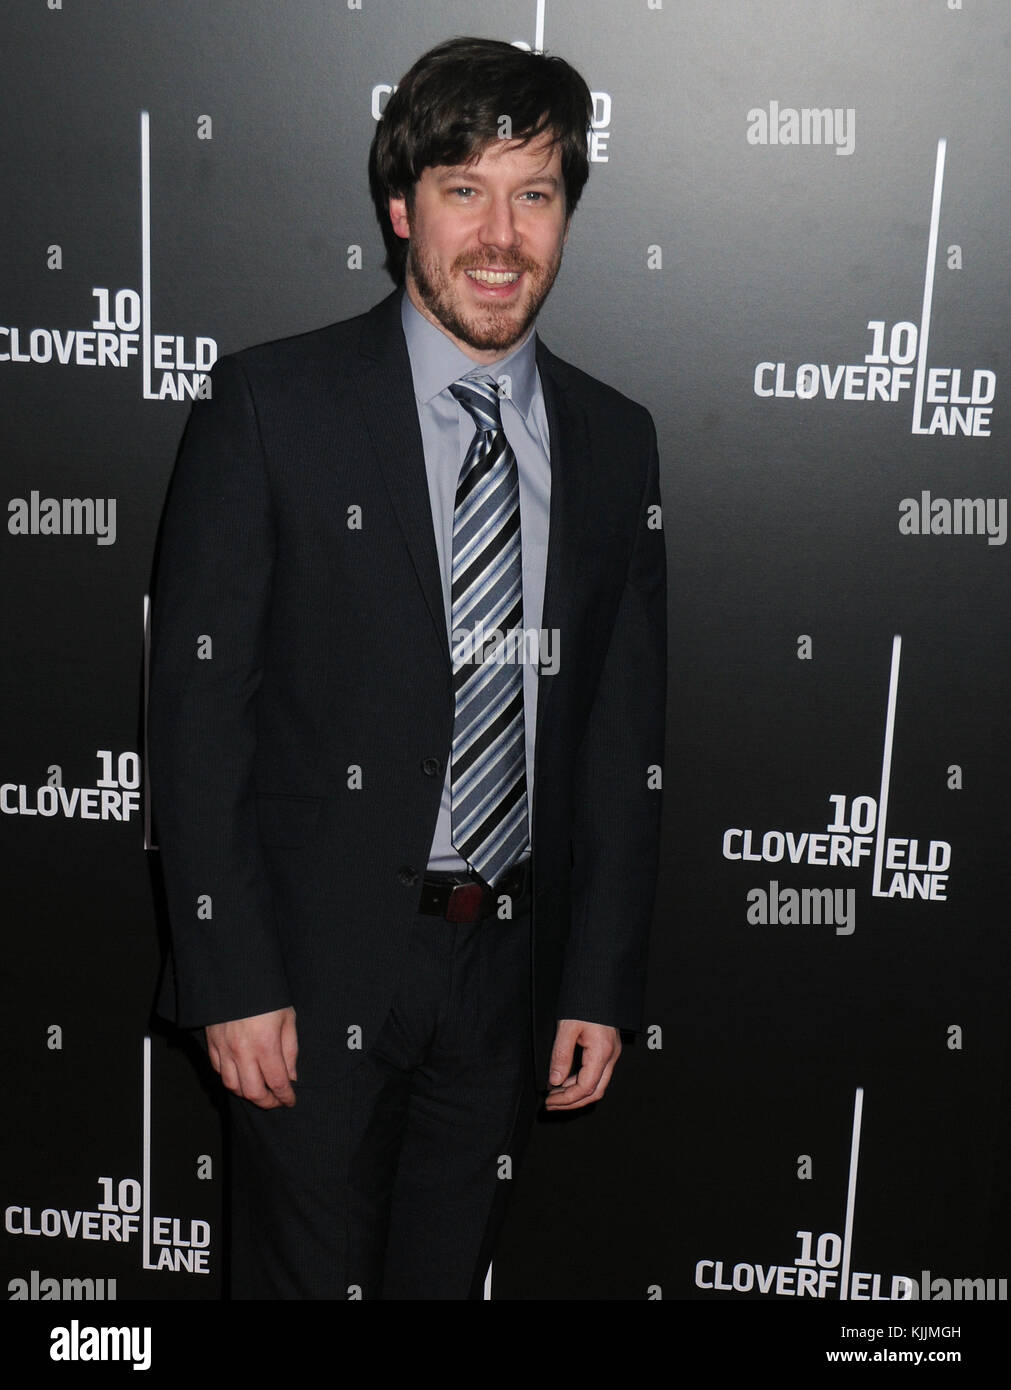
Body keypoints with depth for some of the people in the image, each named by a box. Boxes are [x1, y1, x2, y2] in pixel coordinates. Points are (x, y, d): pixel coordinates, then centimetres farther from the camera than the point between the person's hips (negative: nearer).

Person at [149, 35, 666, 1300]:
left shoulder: (612, 440, 4)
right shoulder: (270, 406, -8)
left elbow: (625, 734, 6)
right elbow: (197, 708, -9)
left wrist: (603, 983, 4)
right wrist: (230, 979, -12)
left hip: (512, 963, 4)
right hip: (316, 964, -3)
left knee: (449, 1272, 20)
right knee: (307, 1273, 11)